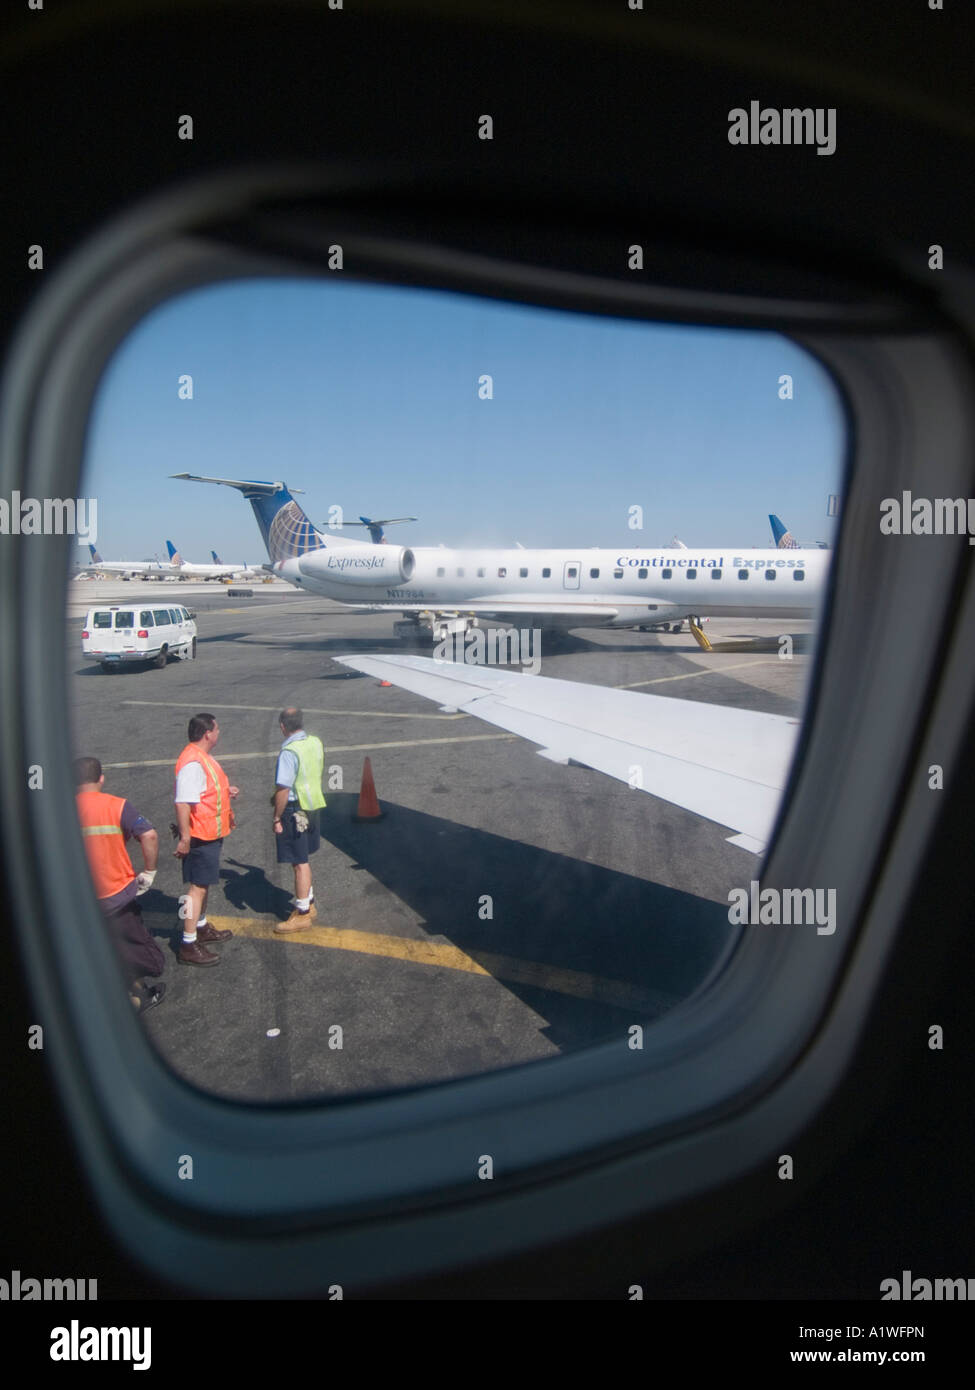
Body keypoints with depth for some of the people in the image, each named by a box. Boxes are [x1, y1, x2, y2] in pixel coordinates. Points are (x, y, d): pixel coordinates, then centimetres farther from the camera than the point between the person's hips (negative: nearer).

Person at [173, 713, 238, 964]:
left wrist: (225, 791, 5)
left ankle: (201, 927, 38)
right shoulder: (192, 763, -25)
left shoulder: (203, 757, 9)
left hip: (210, 833, 10)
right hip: (200, 837, -10)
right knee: (197, 887, -5)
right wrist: (185, 838, -30)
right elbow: (183, 802, -30)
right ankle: (188, 946, 0)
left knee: (203, 884, 22)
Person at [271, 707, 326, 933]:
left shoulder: (289, 752, -22)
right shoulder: (316, 743, 3)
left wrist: (277, 818, -14)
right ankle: (309, 905, 32)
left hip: (294, 810, -8)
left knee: (300, 863, 1)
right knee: (303, 859, 21)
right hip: (313, 806, 8)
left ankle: (302, 914, 11)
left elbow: (283, 790, -23)